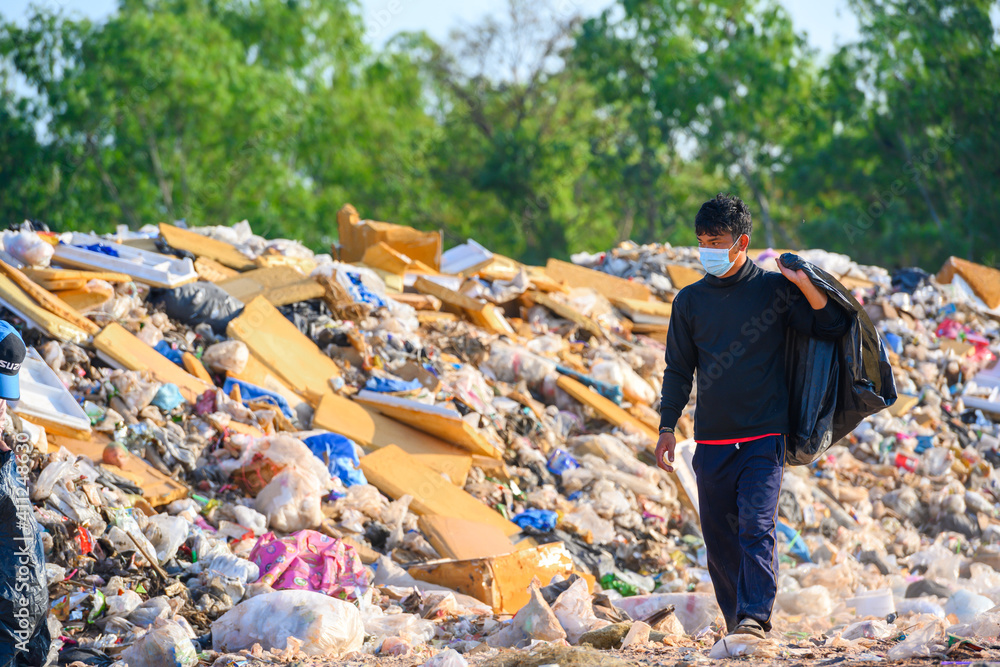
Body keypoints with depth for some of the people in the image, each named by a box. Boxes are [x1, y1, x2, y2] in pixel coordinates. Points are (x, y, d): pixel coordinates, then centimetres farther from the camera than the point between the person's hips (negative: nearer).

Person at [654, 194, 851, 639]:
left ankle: (755, 618, -20)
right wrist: (667, 428, 9)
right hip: (711, 442, 4)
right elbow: (678, 369, 16)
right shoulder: (689, 301, 10)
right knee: (718, 536, 5)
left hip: (764, 437, -4)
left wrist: (805, 285, -14)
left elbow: (834, 328, 1)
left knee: (756, 527, -16)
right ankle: (735, 619, 16)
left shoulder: (773, 289, 1)